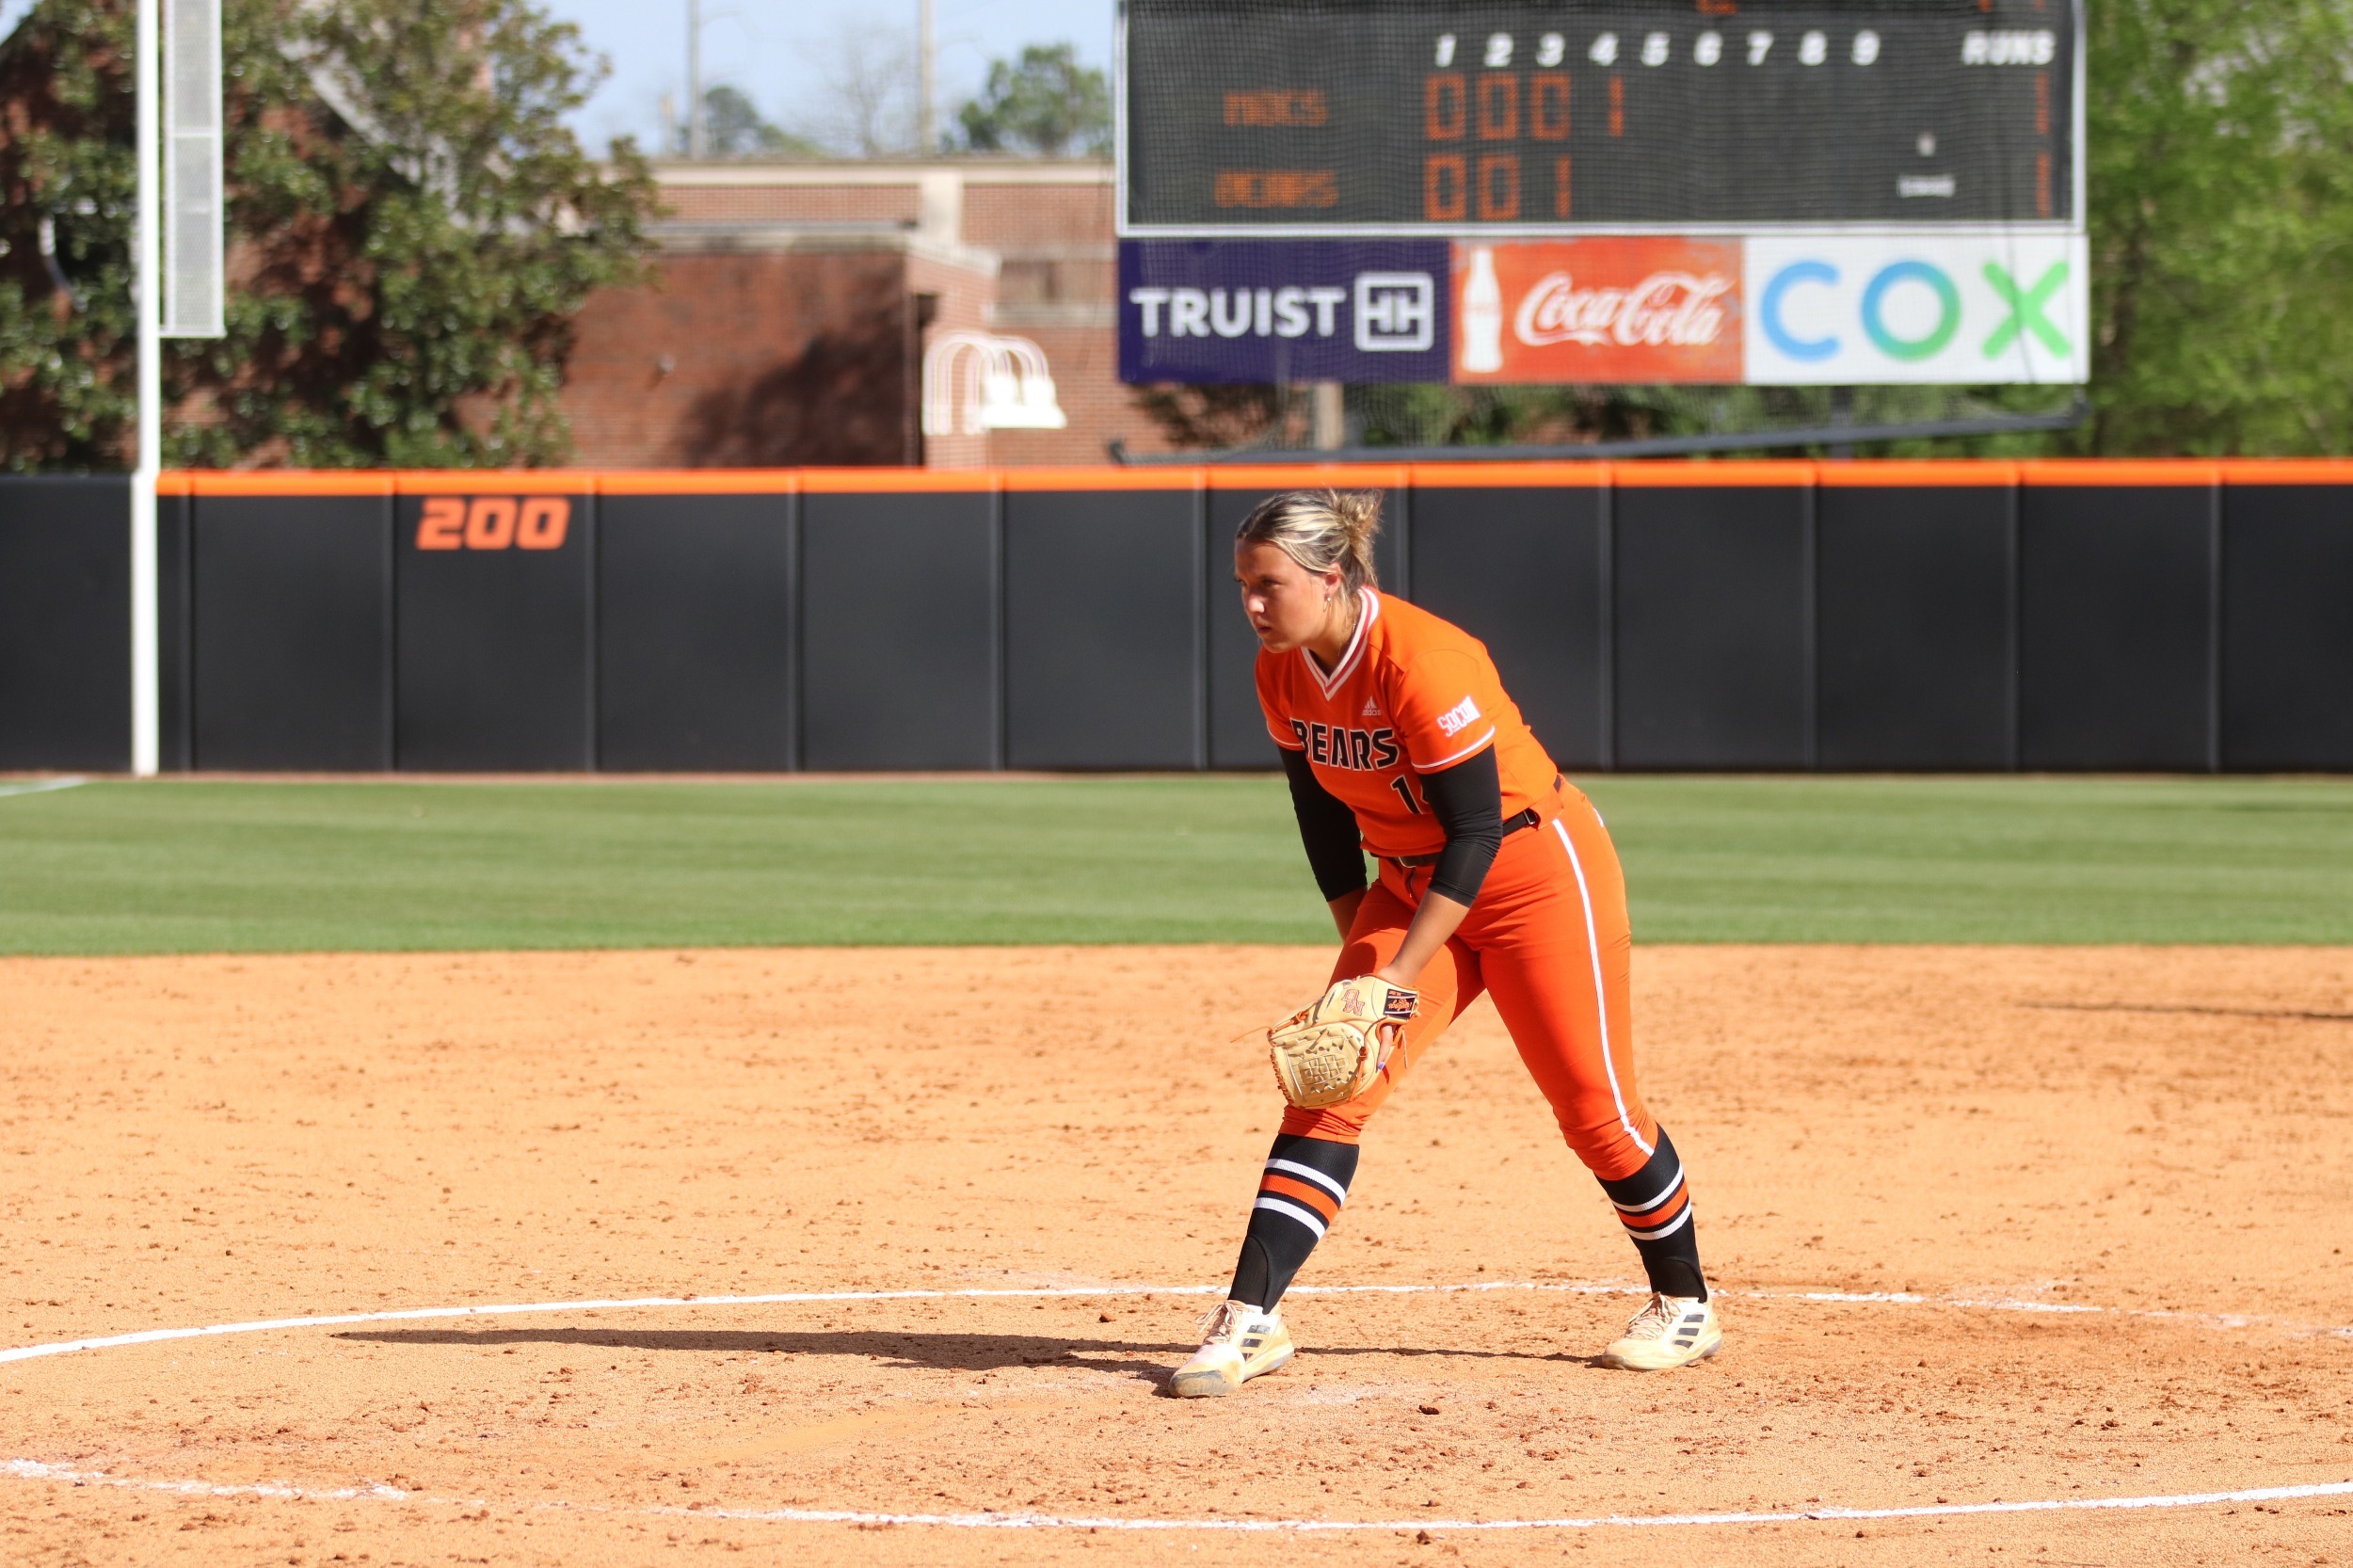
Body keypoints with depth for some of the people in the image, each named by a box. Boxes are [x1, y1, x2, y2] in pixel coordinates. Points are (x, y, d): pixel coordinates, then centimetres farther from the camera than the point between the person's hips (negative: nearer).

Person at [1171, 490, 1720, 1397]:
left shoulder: (1422, 661, -30)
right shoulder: (1282, 673, -7)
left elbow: (1476, 834, -27)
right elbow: (1323, 812, 6)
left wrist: (1397, 975, -27)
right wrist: (1360, 952, 3)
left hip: (1538, 871, -6)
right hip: (1411, 881, 6)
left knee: (1594, 1106, 1)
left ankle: (1684, 1305, 22)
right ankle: (1250, 1321, -12)